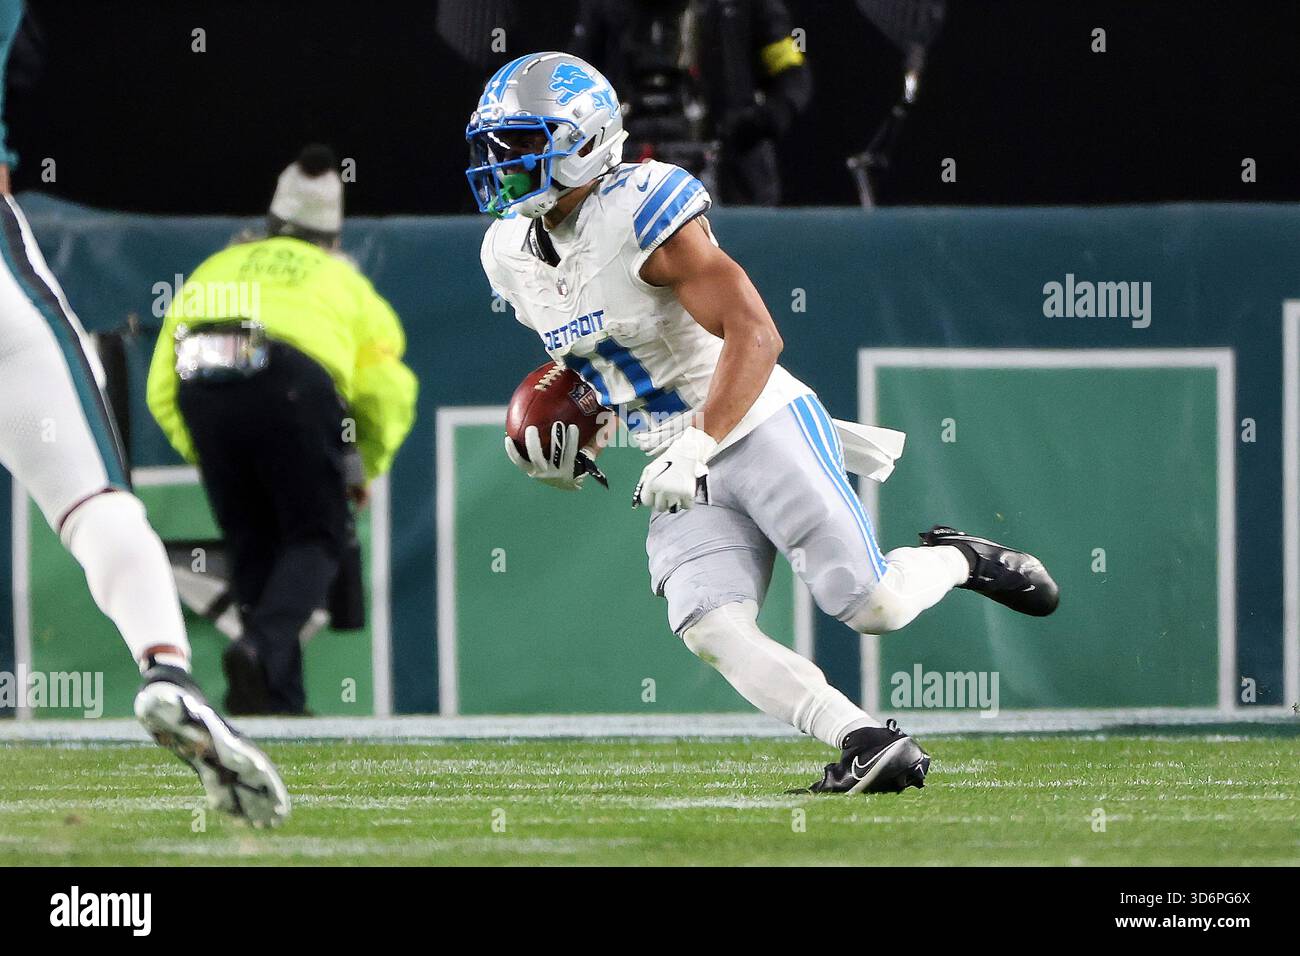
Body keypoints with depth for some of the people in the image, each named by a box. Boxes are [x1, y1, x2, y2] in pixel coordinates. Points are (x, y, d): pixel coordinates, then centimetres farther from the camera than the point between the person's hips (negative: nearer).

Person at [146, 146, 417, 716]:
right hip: (293, 385, -3)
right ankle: (263, 649, -19)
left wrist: (206, 457, 32)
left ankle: (279, 701, 10)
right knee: (317, 538, 8)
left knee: (254, 546, 15)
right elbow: (389, 391, 18)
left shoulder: (216, 269, 35)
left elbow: (161, 392, 25)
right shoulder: (343, 279, 30)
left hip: (201, 390, 3)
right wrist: (364, 471, 31)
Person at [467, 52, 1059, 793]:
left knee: (871, 605, -11)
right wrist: (569, 432, 5)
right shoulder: (513, 254, 6)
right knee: (712, 633, -16)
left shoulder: (638, 214, -20)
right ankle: (871, 746, -16)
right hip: (684, 467, 7)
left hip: (760, 426, -7)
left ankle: (957, 561, 22)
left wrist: (697, 445, -34)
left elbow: (754, 336, -25)